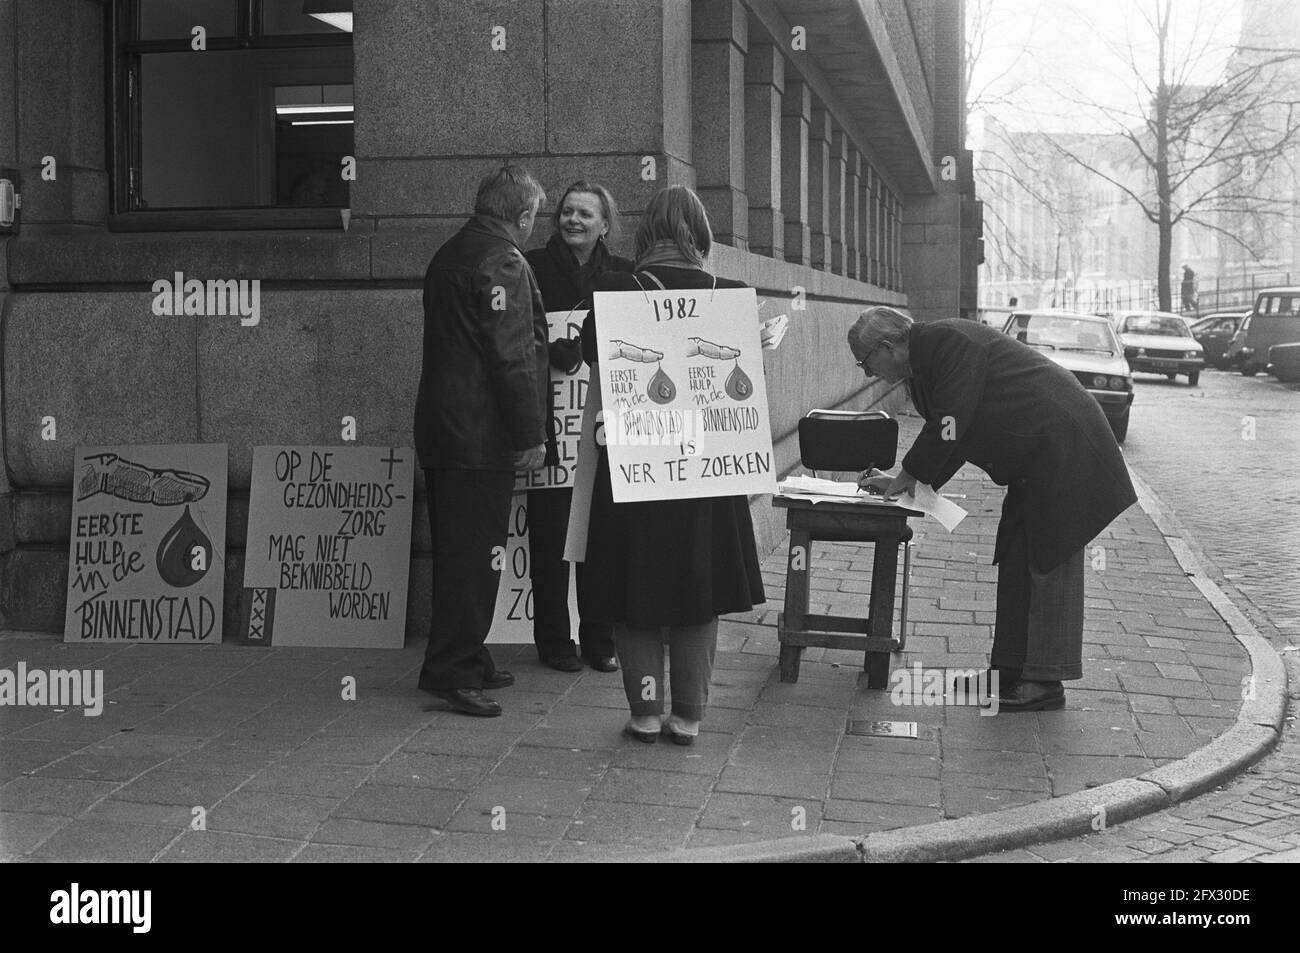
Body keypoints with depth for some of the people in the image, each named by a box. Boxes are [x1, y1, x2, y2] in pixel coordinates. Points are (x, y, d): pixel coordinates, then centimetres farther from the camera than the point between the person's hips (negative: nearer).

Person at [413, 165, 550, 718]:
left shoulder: (449, 255, 18)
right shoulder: (501, 262, -14)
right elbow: (512, 356, -19)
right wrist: (531, 435, -17)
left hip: (440, 425, 10)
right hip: (481, 435, -10)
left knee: (459, 547, 14)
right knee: (475, 550, -6)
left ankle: (466, 660, 23)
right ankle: (452, 670, -4)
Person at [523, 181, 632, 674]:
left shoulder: (622, 275, 10)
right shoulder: (534, 267, 1)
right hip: (548, 418, -2)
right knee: (550, 531, 2)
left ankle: (599, 638, 14)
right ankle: (553, 639, 13)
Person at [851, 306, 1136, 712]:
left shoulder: (947, 341, -18)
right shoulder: (928, 356, 13)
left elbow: (950, 425, -22)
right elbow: (946, 437, 18)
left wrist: (906, 477, -10)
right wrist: (900, 482, 11)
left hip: (1063, 443, -10)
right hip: (1036, 455, 10)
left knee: (1052, 561, -6)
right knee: (1017, 561, 13)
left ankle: (1046, 683, -1)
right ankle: (1012, 668, 20)